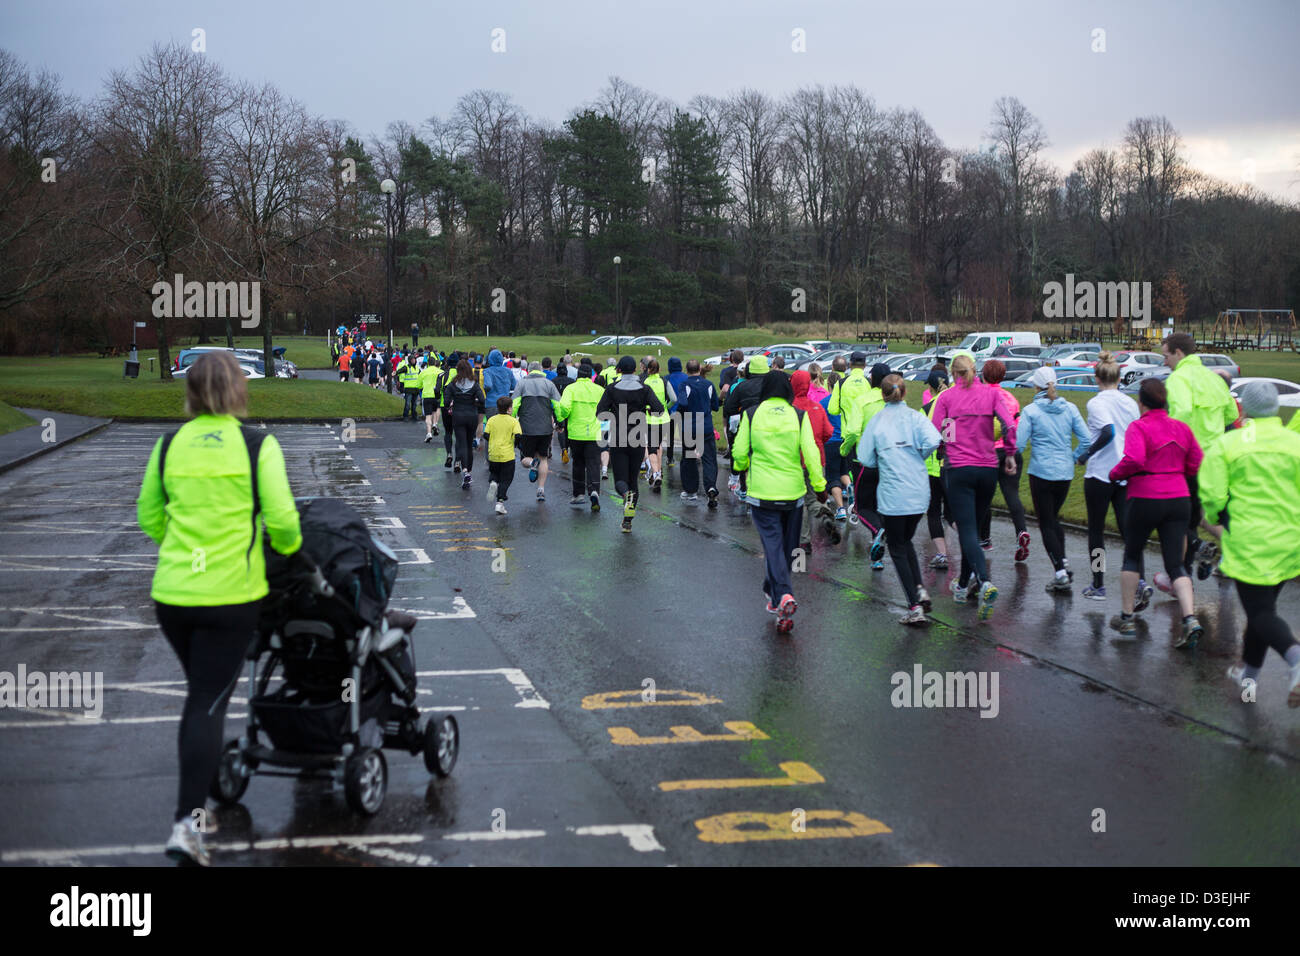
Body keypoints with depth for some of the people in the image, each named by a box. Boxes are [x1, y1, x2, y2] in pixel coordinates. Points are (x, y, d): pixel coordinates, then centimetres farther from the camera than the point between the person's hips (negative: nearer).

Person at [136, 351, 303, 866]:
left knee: (198, 692, 23)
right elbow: (282, 520, -10)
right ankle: (186, 820, -6)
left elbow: (148, 518, 11)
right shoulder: (258, 445, -7)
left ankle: (193, 798, 31)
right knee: (211, 702, 2)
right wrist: (289, 548, 11)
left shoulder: (169, 444, 4)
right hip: (231, 596, -4)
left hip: (171, 593, 4)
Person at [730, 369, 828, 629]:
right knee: (788, 545, 17)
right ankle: (773, 591, 31)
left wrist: (742, 467, 22)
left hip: (762, 492, -1)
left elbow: (739, 452, 0)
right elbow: (810, 454, -8)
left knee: (773, 544, -1)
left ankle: (783, 594, -20)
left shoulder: (751, 414, -5)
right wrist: (819, 486, 0)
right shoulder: (799, 416, -4)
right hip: (793, 491, 1)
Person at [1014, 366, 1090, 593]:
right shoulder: (1069, 408, 2)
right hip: (1065, 473, 4)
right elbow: (1086, 440, 0)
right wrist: (1073, 460, 13)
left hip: (1041, 472, -4)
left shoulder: (1030, 411, -9)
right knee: (1053, 518, 23)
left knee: (1046, 524, 3)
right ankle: (1063, 562, 13)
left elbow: (1019, 444, -13)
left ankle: (1060, 572, -5)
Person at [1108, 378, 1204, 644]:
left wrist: (1115, 473, -7)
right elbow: (1196, 464, 10)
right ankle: (1190, 619, -14)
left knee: (1131, 556, 16)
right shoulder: (1182, 428, 8)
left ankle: (1128, 617, 20)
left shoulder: (1139, 427, -10)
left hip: (1145, 498, -4)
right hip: (1179, 499, 4)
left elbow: (1133, 460, -25)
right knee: (1175, 564, 4)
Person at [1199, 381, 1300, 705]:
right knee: (1263, 604, 21)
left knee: (1260, 612, -3)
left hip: (1249, 542, -4)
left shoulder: (1226, 444, -8)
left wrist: (1217, 520, 12)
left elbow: (1212, 496, -9)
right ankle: (1249, 671, 34)